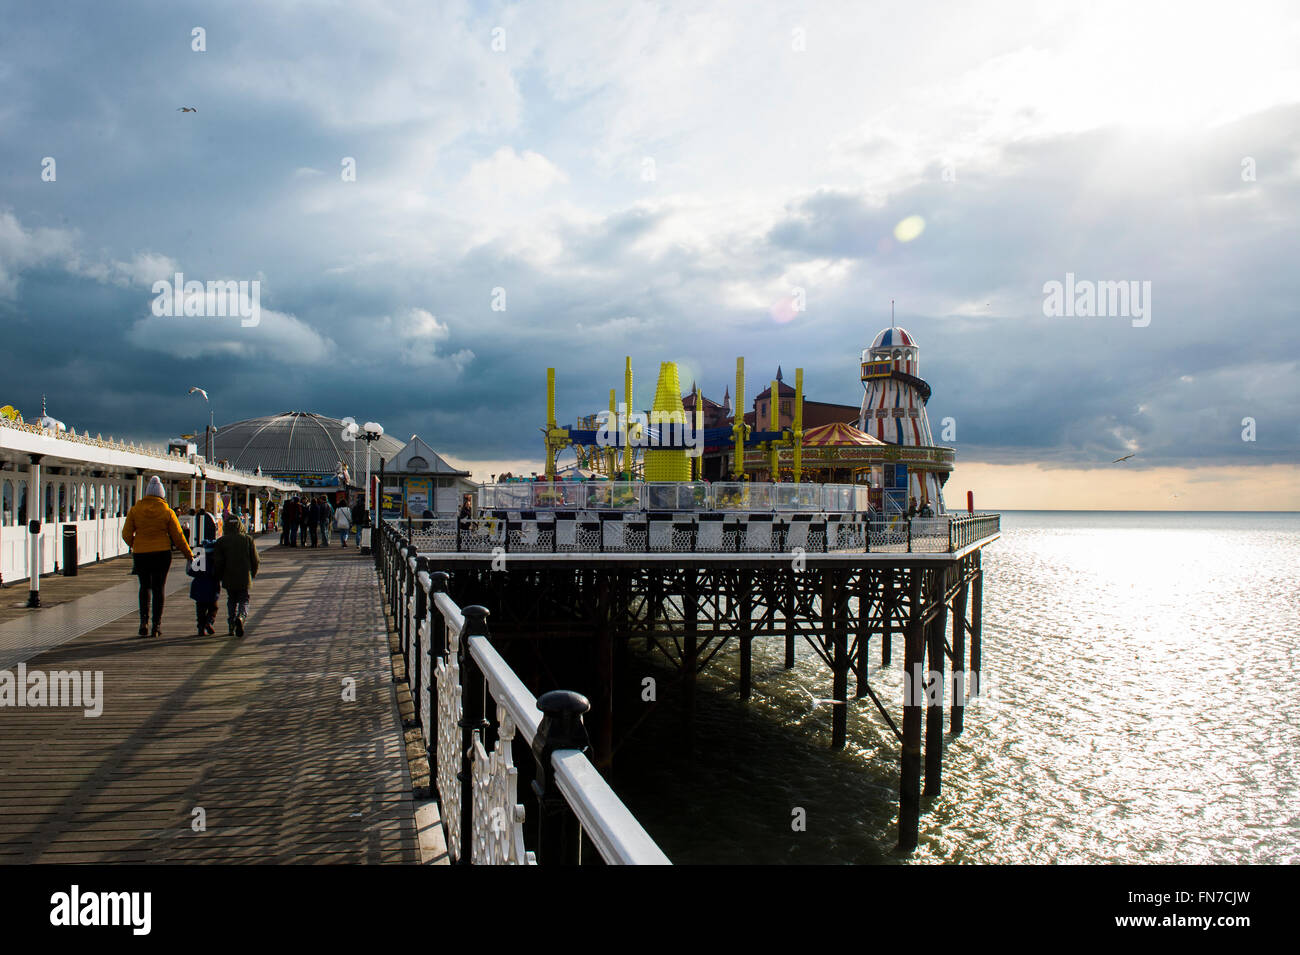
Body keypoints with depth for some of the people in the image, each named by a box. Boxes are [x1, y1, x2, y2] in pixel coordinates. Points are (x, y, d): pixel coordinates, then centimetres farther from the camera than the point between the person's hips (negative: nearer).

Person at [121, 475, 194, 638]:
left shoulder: (135, 510, -1)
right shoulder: (167, 512, -3)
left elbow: (126, 534, 1)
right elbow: (178, 536, -1)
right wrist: (189, 554, 9)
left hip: (140, 553, 1)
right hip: (162, 553, -1)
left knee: (145, 586, 16)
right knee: (158, 588, 8)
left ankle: (144, 620, 1)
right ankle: (157, 625, 7)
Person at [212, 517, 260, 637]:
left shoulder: (221, 541, -2)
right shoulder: (248, 539, 1)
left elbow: (217, 562, -4)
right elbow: (255, 560, 3)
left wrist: (219, 577, 10)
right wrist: (252, 575, 17)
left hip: (229, 579, 0)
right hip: (244, 578, 0)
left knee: (231, 600, 16)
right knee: (243, 600, 8)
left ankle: (231, 626, 7)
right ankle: (241, 617, -23)